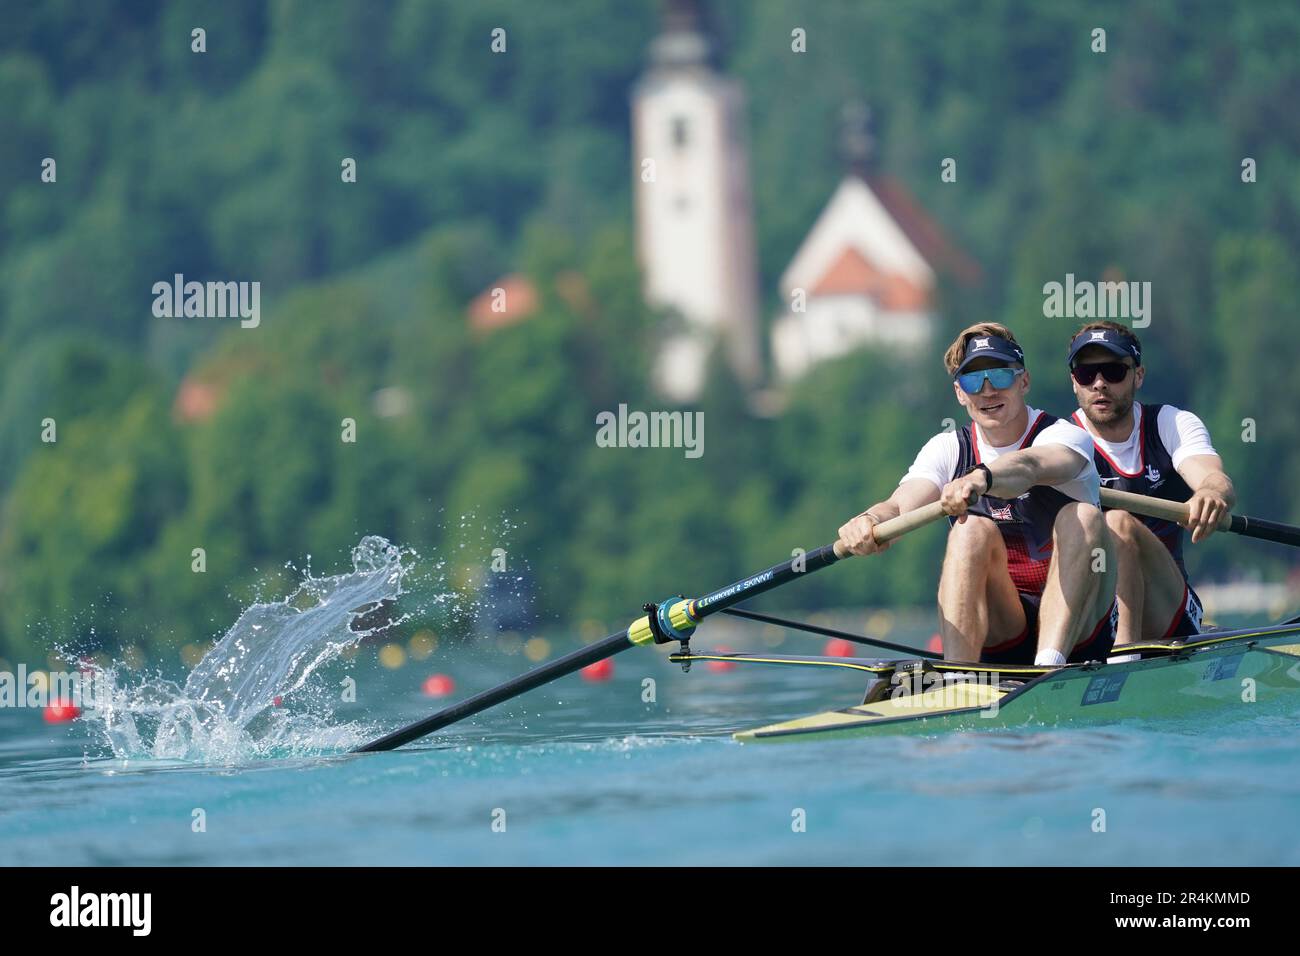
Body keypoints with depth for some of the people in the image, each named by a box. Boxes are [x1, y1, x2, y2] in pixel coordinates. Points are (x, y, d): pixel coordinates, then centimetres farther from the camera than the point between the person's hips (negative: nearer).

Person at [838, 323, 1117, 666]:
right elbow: (899, 506, -15)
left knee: (1082, 517, -26)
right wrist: (871, 520, -40)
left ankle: (1049, 668, -44)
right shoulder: (947, 450, 6)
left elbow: (1030, 467, -31)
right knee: (973, 531, -25)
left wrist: (980, 478, -54)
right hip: (997, 634, 2)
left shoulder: (1067, 437, -5)